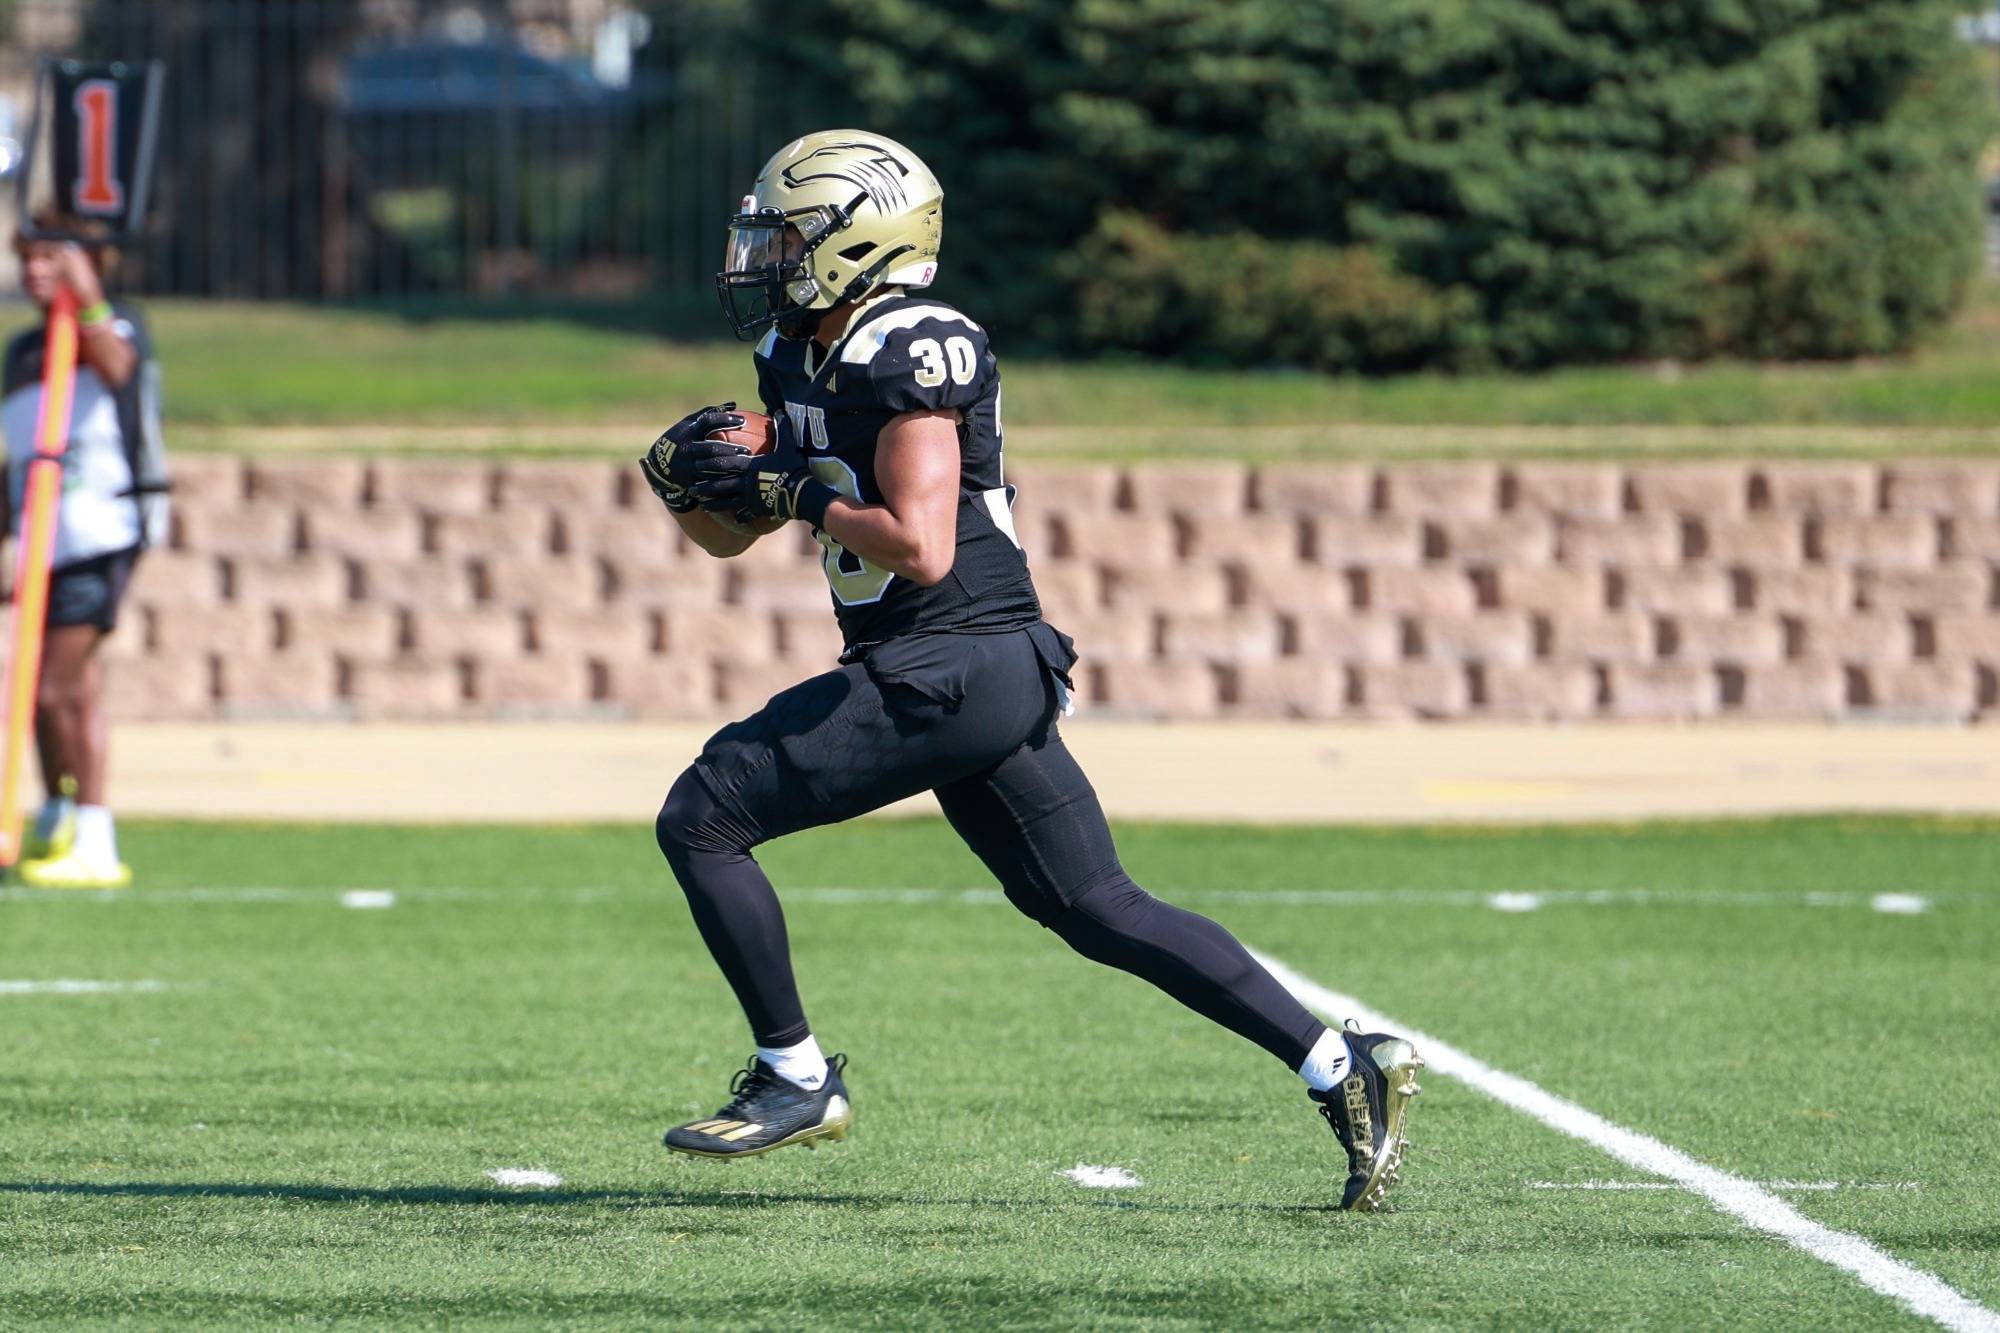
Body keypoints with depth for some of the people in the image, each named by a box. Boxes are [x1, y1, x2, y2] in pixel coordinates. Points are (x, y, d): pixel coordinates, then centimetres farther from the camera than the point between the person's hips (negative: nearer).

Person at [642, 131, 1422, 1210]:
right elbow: (727, 535, 22)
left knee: (703, 819, -6)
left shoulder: (910, 355, -14)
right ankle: (1340, 1066, 5)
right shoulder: (798, 360, 15)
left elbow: (920, 548, -22)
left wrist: (788, 489, -16)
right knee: (1097, 909, 9)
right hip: (991, 678, 10)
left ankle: (794, 1077, 2)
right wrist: (693, 478, 2)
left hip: (946, 667, -10)